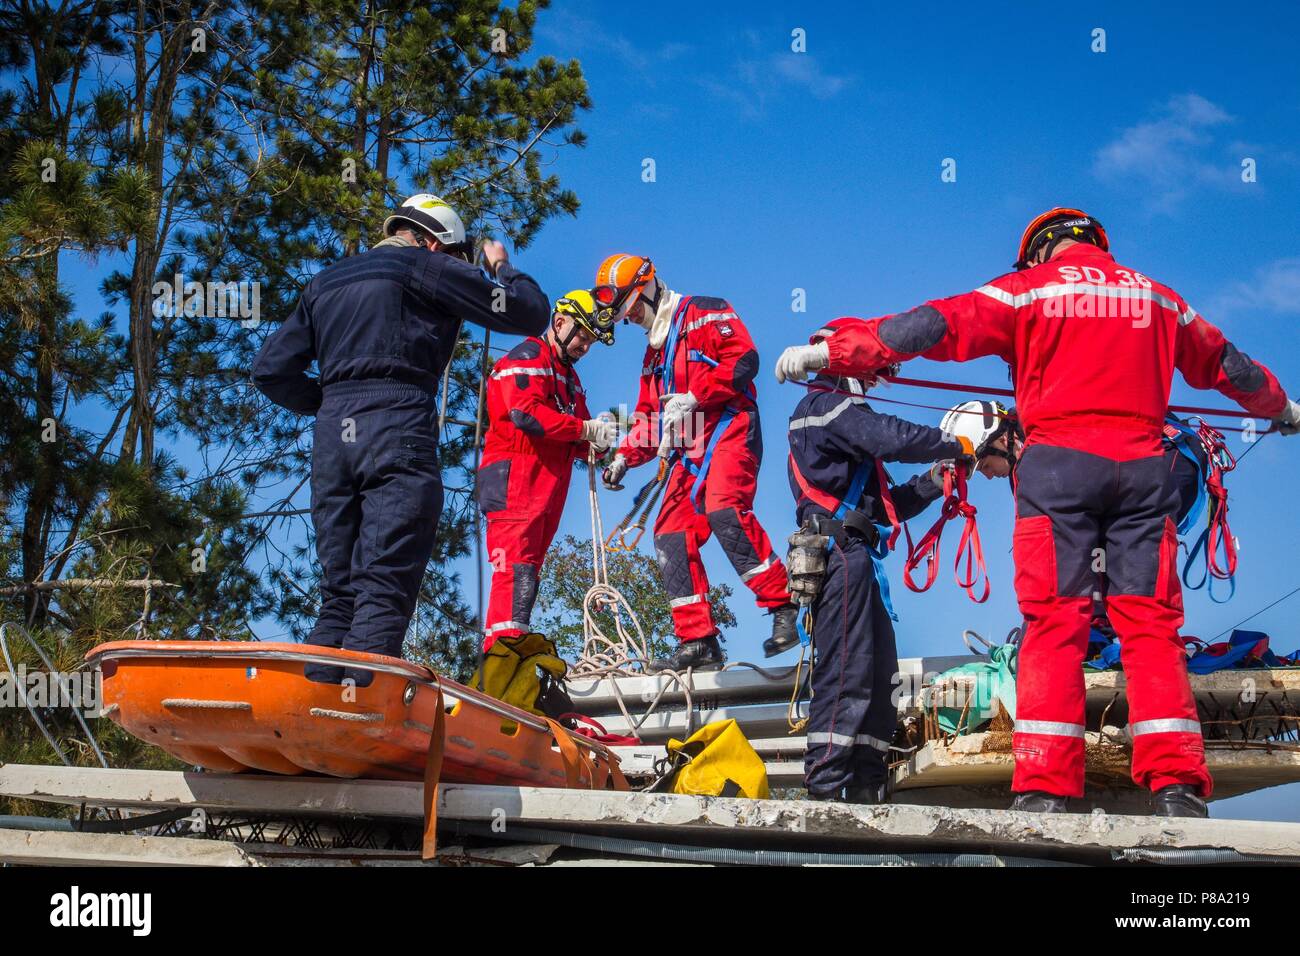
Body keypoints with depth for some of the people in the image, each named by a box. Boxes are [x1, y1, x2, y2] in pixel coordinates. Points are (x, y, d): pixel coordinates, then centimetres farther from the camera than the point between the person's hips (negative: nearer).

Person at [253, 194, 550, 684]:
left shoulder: (325, 281, 25)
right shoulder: (427, 267, 7)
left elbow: (271, 369, 20)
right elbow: (530, 313, 7)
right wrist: (502, 267, 26)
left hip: (331, 439, 6)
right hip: (400, 434, -6)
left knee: (338, 597, 8)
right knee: (384, 593, -12)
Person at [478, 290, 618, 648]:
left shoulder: (569, 376, 29)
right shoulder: (528, 356, -1)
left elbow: (573, 441, 22)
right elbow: (526, 412, -18)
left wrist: (596, 442, -2)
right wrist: (587, 429, -17)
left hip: (548, 490, 10)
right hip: (515, 476, -10)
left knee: (527, 572, 6)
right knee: (517, 567, -20)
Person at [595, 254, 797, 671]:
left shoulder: (703, 313, 3)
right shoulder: (654, 354, 29)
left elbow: (743, 359, -12)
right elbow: (647, 417, 31)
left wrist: (692, 397, -17)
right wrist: (624, 457, 15)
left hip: (728, 427, -9)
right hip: (690, 449, 9)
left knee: (723, 511, -31)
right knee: (671, 536, -4)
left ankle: (784, 604, -23)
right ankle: (697, 642, -4)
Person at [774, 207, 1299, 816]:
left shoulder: (1029, 287, 8)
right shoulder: (1158, 298, 21)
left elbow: (930, 326, 0)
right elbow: (1224, 364, 35)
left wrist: (829, 352, 2)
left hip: (1058, 461, -3)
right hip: (1142, 467, 3)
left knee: (1054, 624, -4)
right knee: (1151, 625, 2)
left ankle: (1045, 789, -12)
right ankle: (1177, 785, -6)